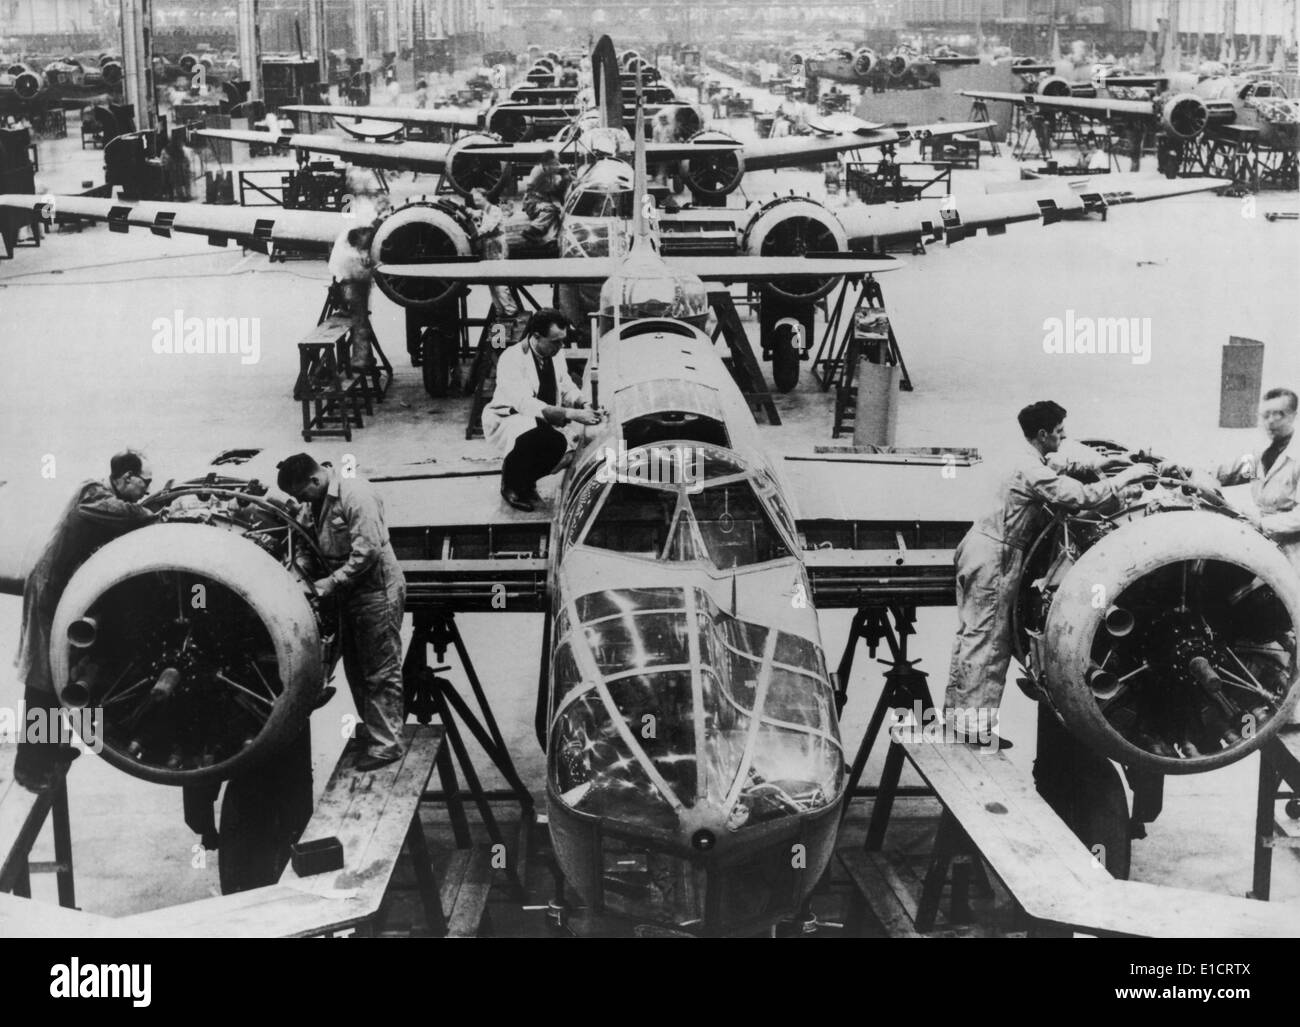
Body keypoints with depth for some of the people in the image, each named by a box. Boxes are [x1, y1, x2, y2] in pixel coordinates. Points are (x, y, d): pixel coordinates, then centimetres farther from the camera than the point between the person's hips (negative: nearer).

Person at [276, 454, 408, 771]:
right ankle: (372, 726, 33)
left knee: (381, 670, -3)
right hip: (349, 592, 9)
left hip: (377, 592, -9)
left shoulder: (355, 494, -22)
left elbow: (367, 551, -26)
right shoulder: (314, 503, 6)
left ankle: (386, 743, 3)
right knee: (355, 667, 18)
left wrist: (331, 582, -23)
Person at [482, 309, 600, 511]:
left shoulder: (556, 355, -2)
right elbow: (525, 404, -35)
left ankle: (526, 479, 13)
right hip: (506, 419, -7)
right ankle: (510, 485, -9)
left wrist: (583, 405, -20)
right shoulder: (511, 360, -26)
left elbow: (567, 388, 5)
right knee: (534, 437, -38)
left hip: (541, 423, 7)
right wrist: (570, 414, -43)